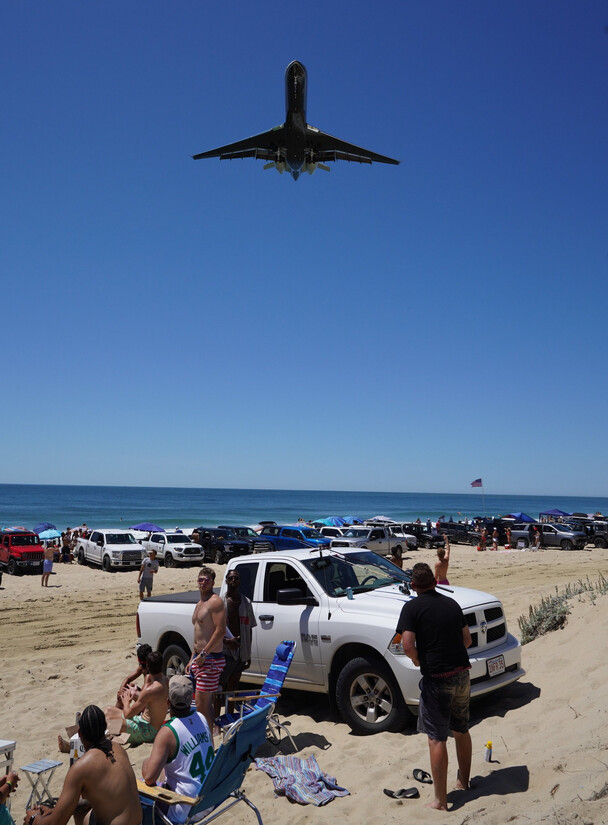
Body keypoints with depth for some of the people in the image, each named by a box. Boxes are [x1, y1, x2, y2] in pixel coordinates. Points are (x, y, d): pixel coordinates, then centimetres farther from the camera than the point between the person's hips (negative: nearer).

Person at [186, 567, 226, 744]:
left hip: (211, 659, -9)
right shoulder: (199, 604, 17)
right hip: (199, 658, 9)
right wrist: (192, 659, 21)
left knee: (202, 704, -7)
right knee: (206, 702, 14)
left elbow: (220, 631, -22)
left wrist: (203, 654, -21)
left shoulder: (215, 602, -13)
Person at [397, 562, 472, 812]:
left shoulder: (412, 607, -11)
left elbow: (408, 645, -19)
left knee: (436, 738, 3)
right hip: (462, 674, 6)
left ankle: (440, 800, 8)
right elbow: (467, 640, 12)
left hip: (436, 679, -6)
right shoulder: (452, 604, 7)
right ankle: (464, 781, 38)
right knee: (461, 730, 22)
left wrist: (417, 660, 0)